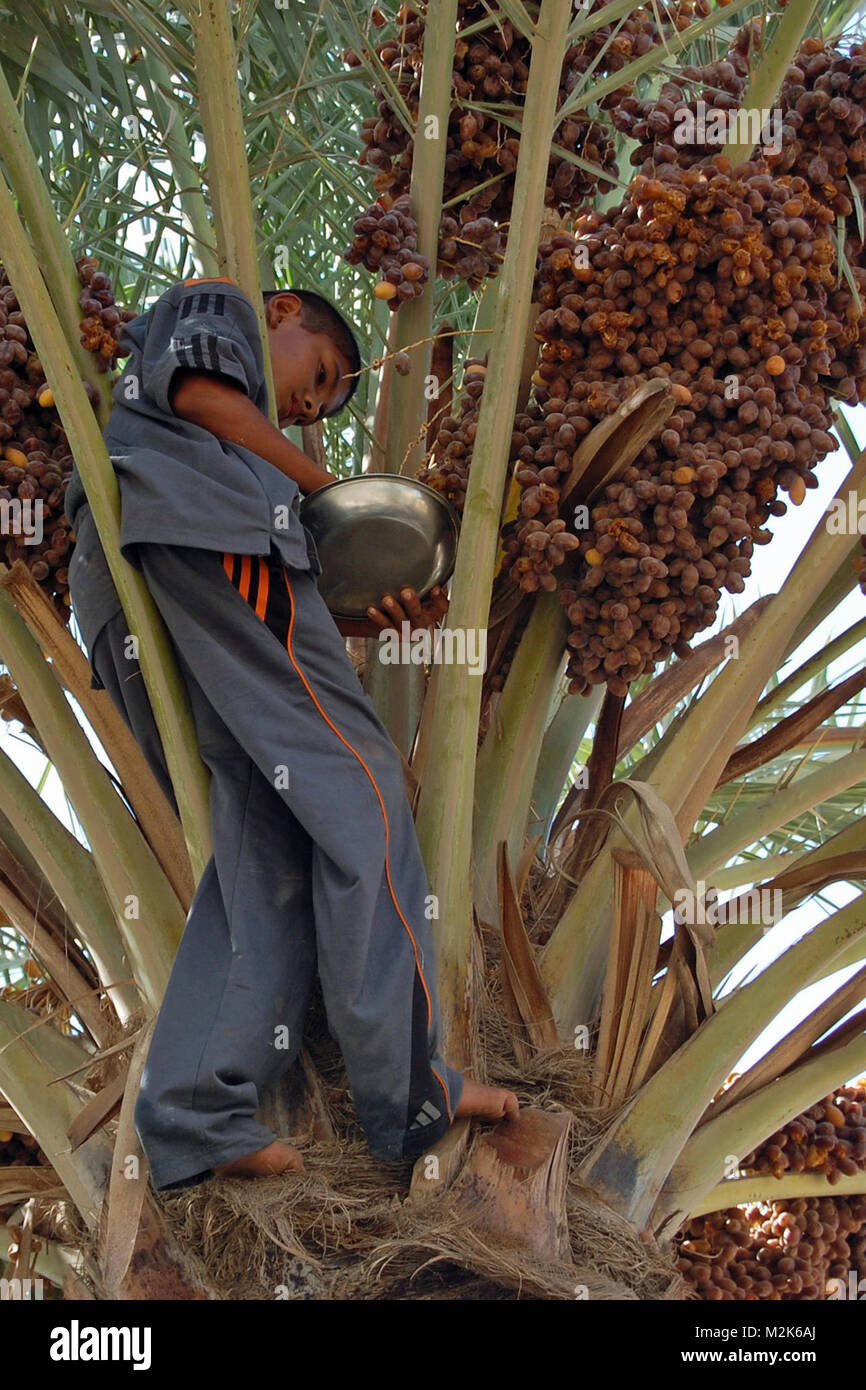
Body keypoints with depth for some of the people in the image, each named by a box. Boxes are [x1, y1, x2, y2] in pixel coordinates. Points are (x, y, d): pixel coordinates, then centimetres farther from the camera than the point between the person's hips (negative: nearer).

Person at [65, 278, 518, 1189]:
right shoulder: (214, 306, 27)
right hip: (207, 529, -8)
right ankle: (406, 1090, -16)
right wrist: (327, 487, 7)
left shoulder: (254, 449, 42)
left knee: (263, 848, -1)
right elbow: (195, 386, 0)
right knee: (354, 789, -10)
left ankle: (195, 1115, -15)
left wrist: (375, 617, 8)